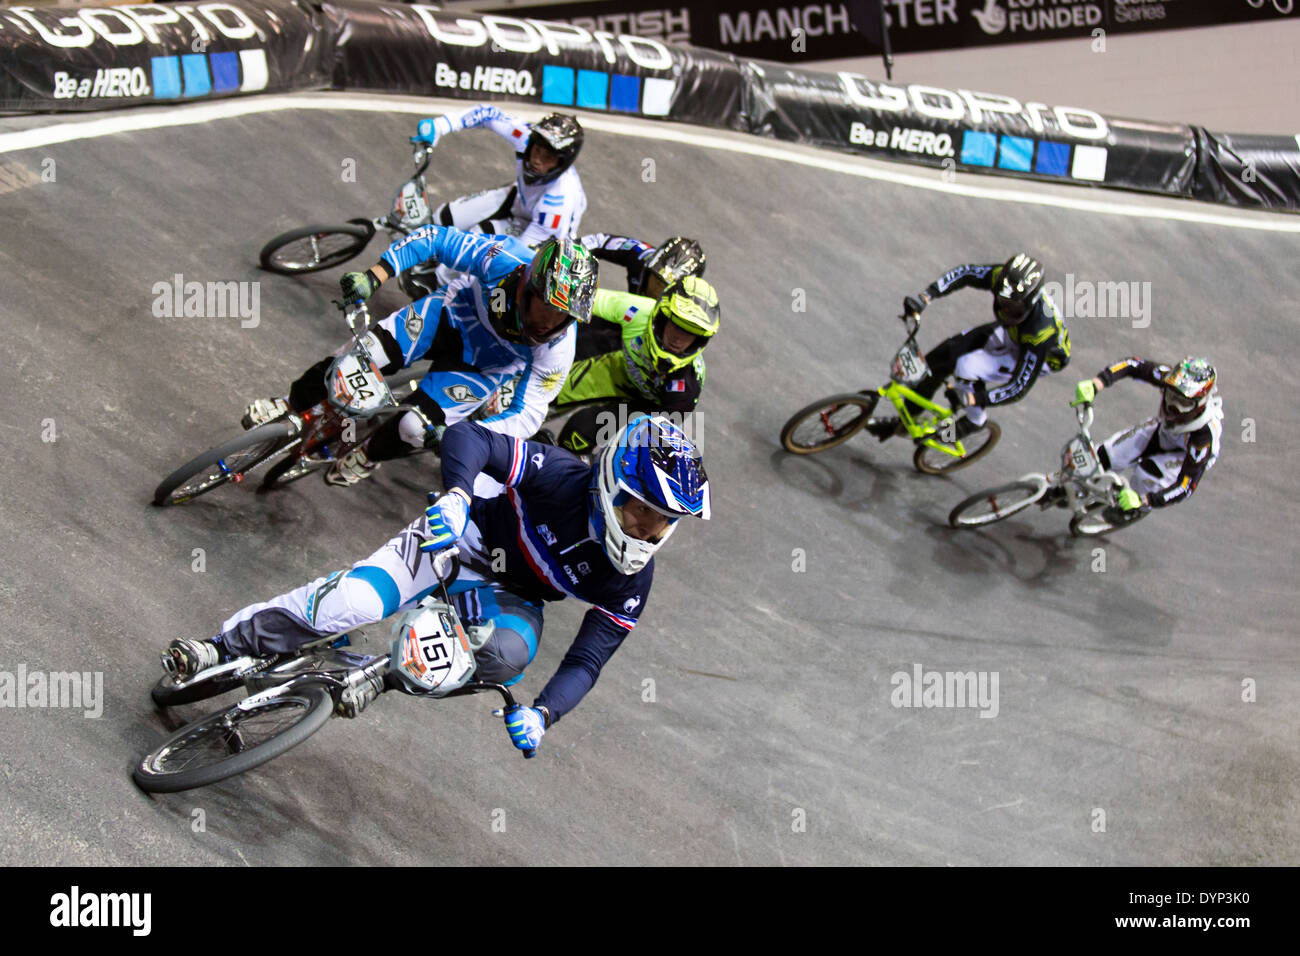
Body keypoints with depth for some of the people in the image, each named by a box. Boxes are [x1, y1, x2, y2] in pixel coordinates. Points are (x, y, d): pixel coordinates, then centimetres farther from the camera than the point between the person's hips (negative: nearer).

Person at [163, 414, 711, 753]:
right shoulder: (562, 477, -30)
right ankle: (224, 648, -5)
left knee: (509, 653, -34)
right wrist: (458, 493, -50)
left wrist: (542, 714, -33)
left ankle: (384, 678, -10)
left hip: (512, 598, 2)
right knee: (351, 603, -23)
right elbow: (467, 437, -30)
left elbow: (587, 661, -16)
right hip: (469, 534, -2)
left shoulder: (629, 581, -21)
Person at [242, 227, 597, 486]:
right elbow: (435, 238, -22)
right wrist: (372, 277, -31)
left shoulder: (557, 351, -34)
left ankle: (368, 455, 19)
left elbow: (527, 415, -25)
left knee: (415, 425, -18)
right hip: (454, 314, 1)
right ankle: (291, 405, 20)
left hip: (484, 367, -1)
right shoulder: (504, 261, -35)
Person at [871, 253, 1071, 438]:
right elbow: (965, 273, -12)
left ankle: (975, 421, 4)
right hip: (1008, 332, 6)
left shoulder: (1039, 331, -43)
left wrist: (973, 398, -46)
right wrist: (925, 296, -25)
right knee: (945, 353, -4)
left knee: (967, 368, -26)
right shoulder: (1003, 277, -30)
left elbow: (1021, 388, -37)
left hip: (1045, 357, -6)